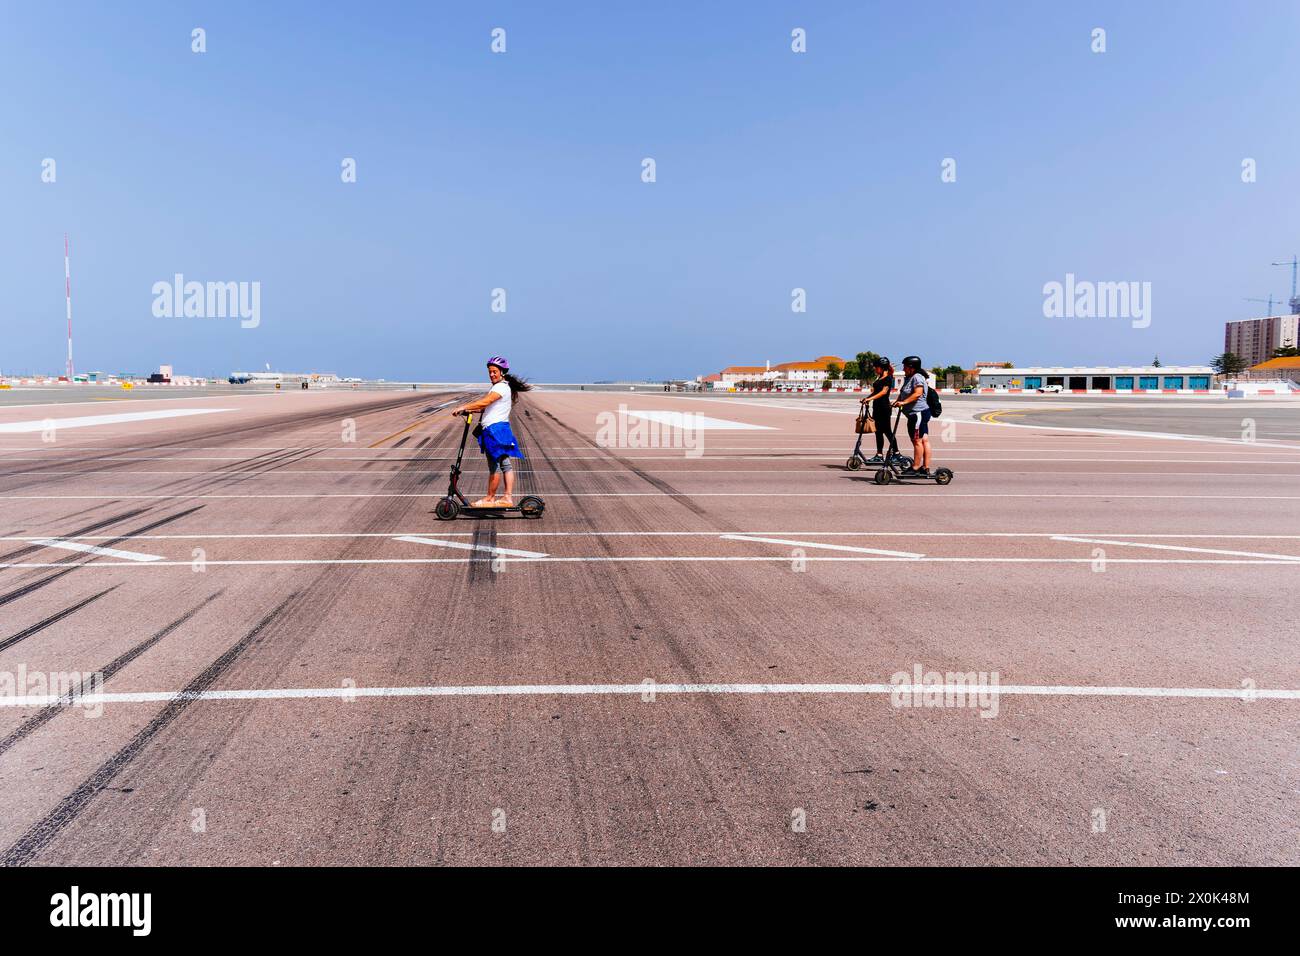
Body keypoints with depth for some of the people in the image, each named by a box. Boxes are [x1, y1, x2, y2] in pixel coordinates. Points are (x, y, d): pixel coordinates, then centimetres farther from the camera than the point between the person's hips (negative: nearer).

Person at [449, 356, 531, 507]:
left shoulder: (501, 387, -13)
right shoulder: (498, 387, 22)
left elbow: (484, 402, -24)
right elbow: (487, 406, 22)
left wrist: (464, 407, -23)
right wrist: (470, 409, 9)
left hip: (495, 429, -11)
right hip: (500, 429, 11)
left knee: (494, 467, -3)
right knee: (505, 464, 8)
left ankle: (490, 498, 4)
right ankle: (508, 498, 9)